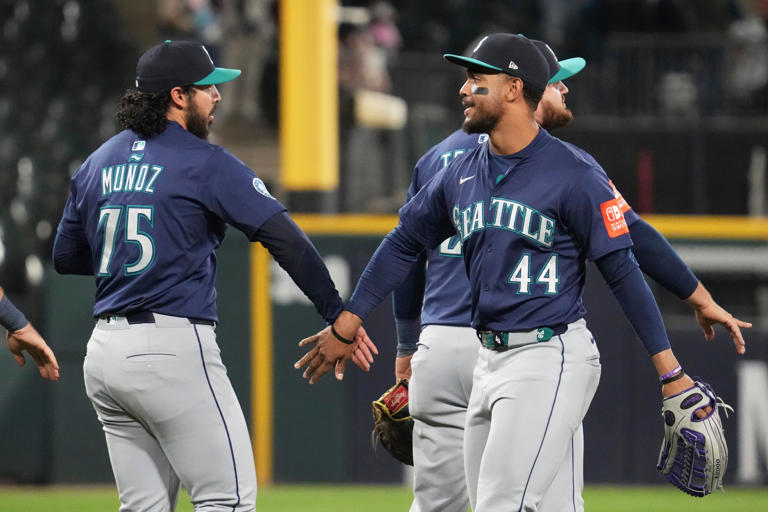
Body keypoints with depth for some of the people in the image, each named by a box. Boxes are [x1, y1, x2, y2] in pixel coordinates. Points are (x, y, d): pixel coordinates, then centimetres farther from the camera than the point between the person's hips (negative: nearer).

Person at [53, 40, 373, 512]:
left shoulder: (99, 163, 13)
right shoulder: (205, 162, -7)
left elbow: (66, 257, 20)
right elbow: (285, 239, -12)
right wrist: (338, 316, -10)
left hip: (104, 351, 8)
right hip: (172, 349, -8)